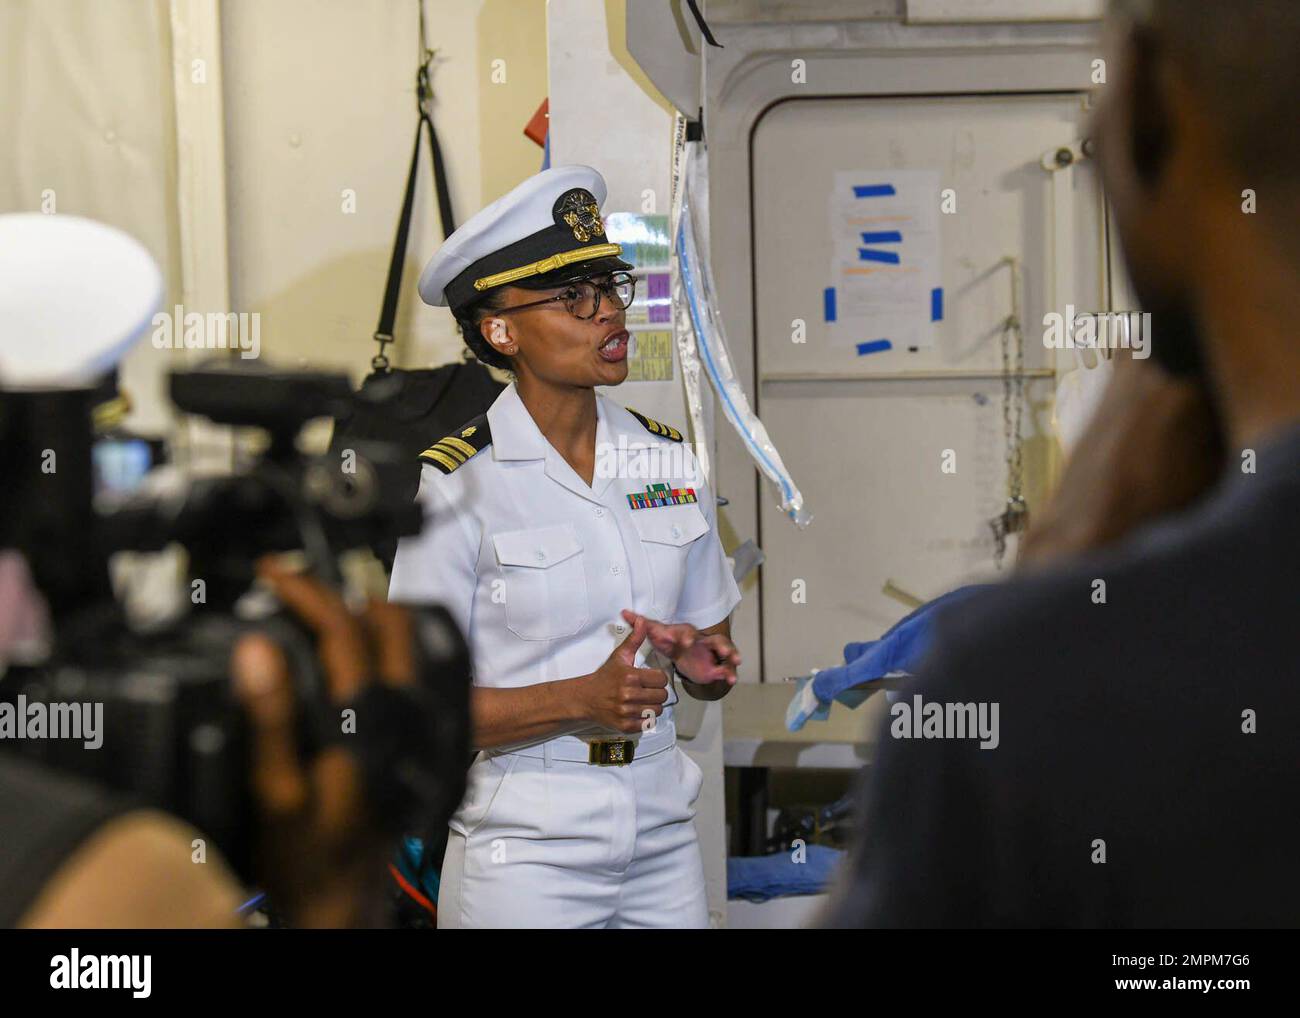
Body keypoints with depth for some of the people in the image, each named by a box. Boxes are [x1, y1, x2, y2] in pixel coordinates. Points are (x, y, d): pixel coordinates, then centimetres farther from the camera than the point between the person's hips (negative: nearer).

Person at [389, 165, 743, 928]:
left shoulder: (670, 460, 7)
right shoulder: (460, 484, -9)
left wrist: (704, 661, -8)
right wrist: (585, 699, -22)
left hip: (662, 835, 5)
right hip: (526, 851, -5)